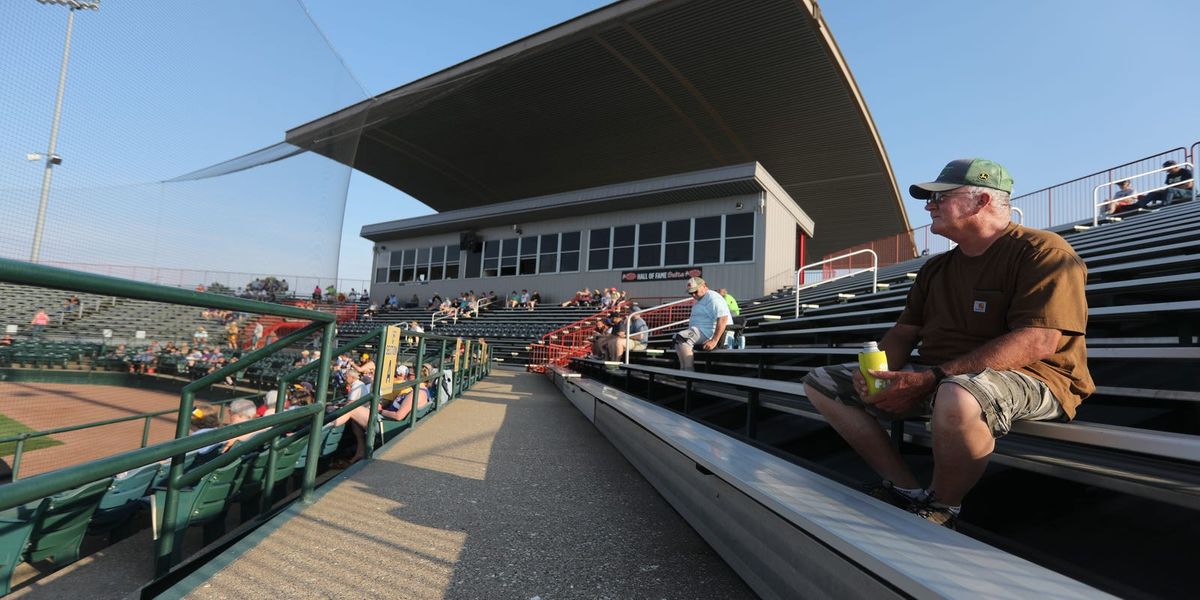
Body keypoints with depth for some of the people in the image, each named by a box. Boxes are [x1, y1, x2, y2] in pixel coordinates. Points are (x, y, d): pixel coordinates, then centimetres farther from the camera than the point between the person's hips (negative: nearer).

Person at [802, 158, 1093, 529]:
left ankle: (941, 509, -13)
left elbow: (1038, 342, -21)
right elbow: (904, 332, 14)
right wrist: (876, 371, -9)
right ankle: (908, 491, -7)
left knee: (957, 397, -44)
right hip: (933, 378, 8)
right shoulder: (936, 269, 16)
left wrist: (931, 379, -28)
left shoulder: (1041, 251, -8)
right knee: (820, 383, 0)